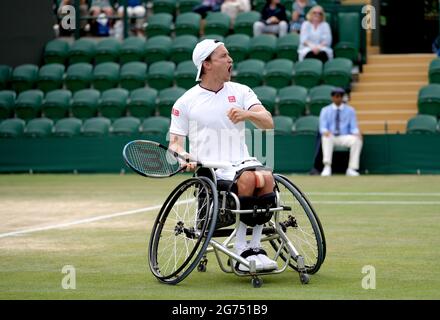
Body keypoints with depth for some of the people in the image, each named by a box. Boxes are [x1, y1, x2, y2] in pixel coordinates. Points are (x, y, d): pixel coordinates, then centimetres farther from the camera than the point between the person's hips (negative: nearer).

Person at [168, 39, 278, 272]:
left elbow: (268, 122, 0)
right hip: (210, 170, -3)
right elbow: (175, 141, 9)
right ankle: (240, 250, -28)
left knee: (266, 178, -31)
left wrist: (247, 114, -21)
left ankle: (254, 247, -25)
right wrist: (184, 157, -14)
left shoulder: (241, 91, 13)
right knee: (248, 179, -34)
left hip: (242, 162, 3)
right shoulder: (185, 102, 8)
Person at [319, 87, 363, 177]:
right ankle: (327, 167, -44)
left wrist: (356, 133, -21)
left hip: (345, 138, 1)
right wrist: (325, 131, -26)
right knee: (326, 137, -37)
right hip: (331, 137, -1)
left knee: (357, 139, -31)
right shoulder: (325, 110, 10)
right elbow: (322, 127, 0)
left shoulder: (350, 110, 12)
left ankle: (351, 169, -30)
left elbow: (353, 127, 4)